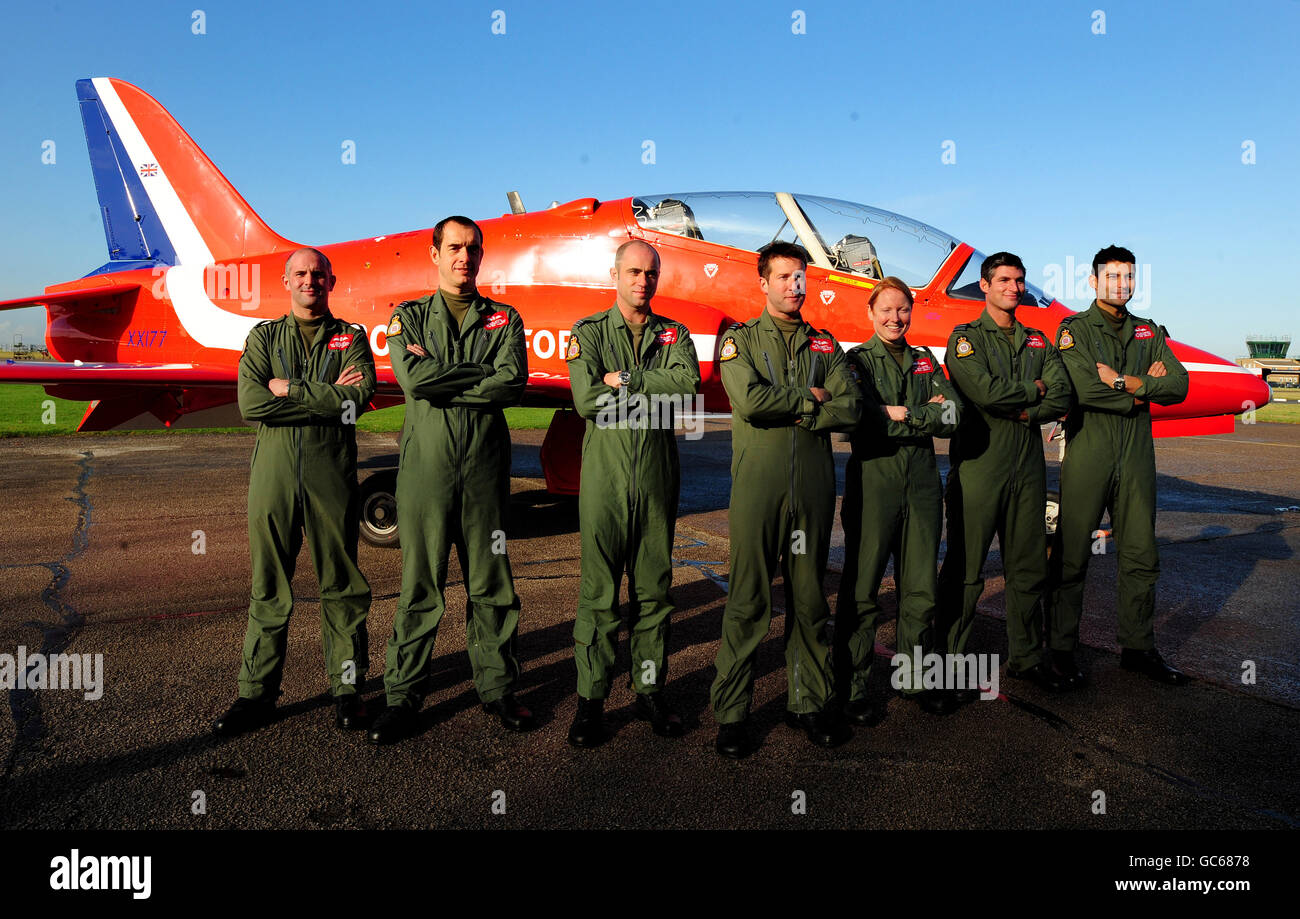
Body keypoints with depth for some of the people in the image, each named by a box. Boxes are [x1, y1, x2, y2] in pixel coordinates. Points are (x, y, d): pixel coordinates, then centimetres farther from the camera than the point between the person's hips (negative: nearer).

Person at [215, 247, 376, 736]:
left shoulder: (351, 338, 11)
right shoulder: (263, 337, 13)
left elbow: (361, 396, -9)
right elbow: (251, 403, -4)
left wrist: (291, 390, -7)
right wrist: (328, 398, -8)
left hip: (332, 471, -1)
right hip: (274, 470, 1)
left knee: (341, 584, 4)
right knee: (268, 587, 6)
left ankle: (348, 688, 15)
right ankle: (256, 693, 17)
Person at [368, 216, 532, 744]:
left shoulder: (504, 319, 10)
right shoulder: (408, 317, 10)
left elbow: (512, 383, -9)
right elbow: (412, 378, -10)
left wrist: (441, 384, -9)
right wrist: (481, 372, -7)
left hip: (486, 466, 1)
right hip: (426, 464, -1)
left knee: (490, 582, 7)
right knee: (419, 584, 3)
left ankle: (497, 688, 19)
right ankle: (403, 695, 15)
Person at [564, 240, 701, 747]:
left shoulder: (674, 335, 12)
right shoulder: (588, 333, 6)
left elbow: (687, 385, -10)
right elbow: (587, 400, -12)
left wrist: (625, 380, -11)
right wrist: (654, 392, -8)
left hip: (658, 476, 3)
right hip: (605, 474, -2)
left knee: (654, 587, 9)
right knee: (598, 590, -1)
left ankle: (651, 689, 21)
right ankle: (591, 697, 10)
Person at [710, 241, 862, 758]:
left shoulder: (824, 345, 16)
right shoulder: (739, 339, 6)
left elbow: (850, 408, 1)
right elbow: (750, 400, -13)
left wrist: (792, 414, -10)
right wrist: (809, 398, -3)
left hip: (812, 485, 4)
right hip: (757, 483, -3)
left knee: (809, 599, 10)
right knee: (747, 602, 0)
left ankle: (811, 703, 23)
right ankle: (731, 713, 10)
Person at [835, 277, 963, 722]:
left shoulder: (926, 362, 17)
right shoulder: (857, 361, 4)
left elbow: (953, 415, 2)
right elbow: (863, 419, -14)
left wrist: (901, 413, -8)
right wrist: (927, 414, -7)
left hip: (922, 482, 4)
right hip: (873, 480, -4)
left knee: (921, 588, 9)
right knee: (862, 589, -1)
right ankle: (854, 687, 9)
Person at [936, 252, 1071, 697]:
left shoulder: (1038, 342, 16)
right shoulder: (966, 338, -1)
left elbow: (1062, 397, 3)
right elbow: (985, 391, -17)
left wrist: (1024, 413, -13)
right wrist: (1034, 389, -3)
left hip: (1028, 466, 6)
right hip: (978, 465, -5)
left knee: (1029, 568, 12)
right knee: (965, 571, -1)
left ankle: (1026, 657, 25)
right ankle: (951, 664, 9)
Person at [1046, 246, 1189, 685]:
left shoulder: (1148, 332, 16)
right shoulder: (1074, 329, 0)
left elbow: (1179, 385, 2)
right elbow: (1084, 388, -17)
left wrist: (1125, 381, -10)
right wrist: (1147, 387, -7)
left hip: (1136, 457, 5)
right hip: (1087, 455, -5)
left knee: (1141, 557, 10)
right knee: (1072, 557, -1)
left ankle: (1137, 648, 22)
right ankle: (1061, 649, 9)